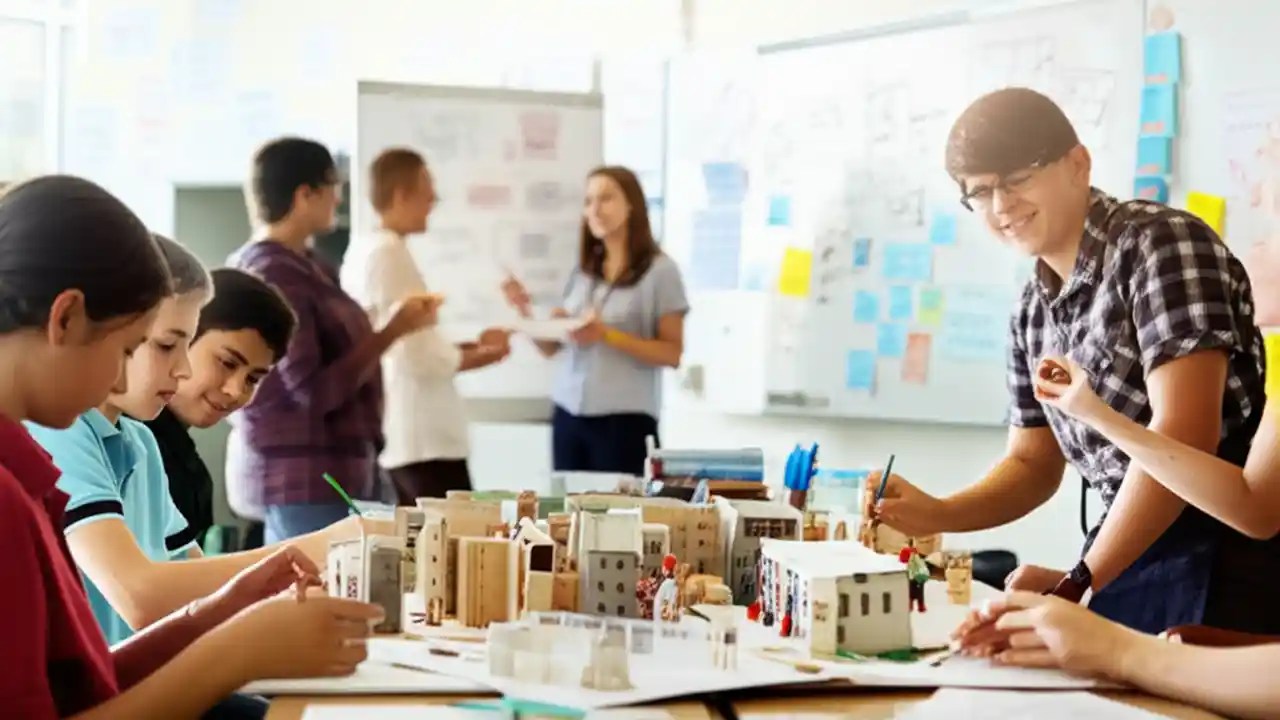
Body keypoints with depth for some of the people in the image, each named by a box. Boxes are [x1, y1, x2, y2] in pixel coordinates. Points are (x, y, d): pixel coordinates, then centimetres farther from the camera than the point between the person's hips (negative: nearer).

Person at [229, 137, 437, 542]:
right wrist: (393, 331, -17)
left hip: (327, 473, 10)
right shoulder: (272, 278, -19)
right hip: (304, 481, -10)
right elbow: (316, 392, -23)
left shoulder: (298, 265, 12)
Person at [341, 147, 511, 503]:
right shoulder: (388, 255, -16)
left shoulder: (363, 253, 13)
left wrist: (470, 346, 11)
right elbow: (416, 355, -19)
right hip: (422, 437, -10)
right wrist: (483, 355, -4)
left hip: (395, 433, 10)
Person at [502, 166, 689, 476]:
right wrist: (525, 311, -3)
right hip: (568, 414, 5)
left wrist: (608, 336, -17)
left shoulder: (659, 270, -4)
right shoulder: (583, 271, 11)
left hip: (624, 418, -5)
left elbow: (672, 354, -8)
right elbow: (551, 348, 14)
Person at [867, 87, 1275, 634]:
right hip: (1127, 554, 7)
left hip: (1224, 550, -7)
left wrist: (1075, 585, -19)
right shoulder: (1032, 312, 11)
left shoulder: (1162, 242, -12)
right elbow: (1033, 465, 19)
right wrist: (933, 515, 0)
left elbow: (1184, 435, -20)